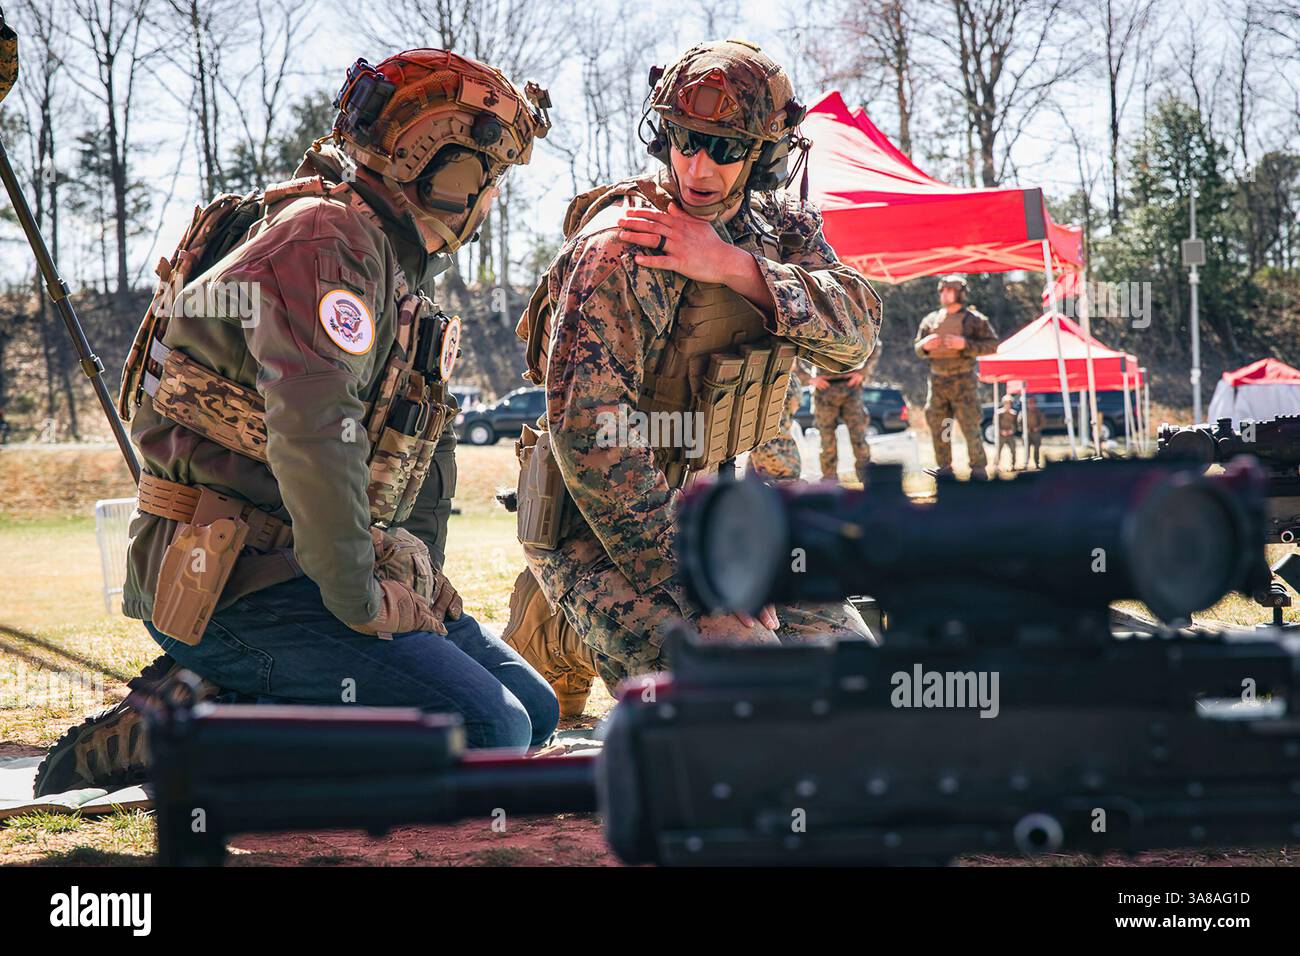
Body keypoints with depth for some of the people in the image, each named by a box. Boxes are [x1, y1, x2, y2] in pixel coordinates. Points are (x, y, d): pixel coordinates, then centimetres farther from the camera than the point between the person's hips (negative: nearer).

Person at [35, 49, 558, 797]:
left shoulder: (398, 268, 19)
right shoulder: (328, 238, -15)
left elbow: (426, 445, 26)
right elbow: (313, 432, -27)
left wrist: (422, 577, 11)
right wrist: (363, 603, -20)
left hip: (294, 568, 10)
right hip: (237, 586, -10)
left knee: (533, 708, 8)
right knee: (487, 733, -20)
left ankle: (230, 696, 4)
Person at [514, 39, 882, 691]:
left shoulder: (782, 228, 4)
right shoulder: (622, 246, -20)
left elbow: (856, 330, -13)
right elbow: (588, 430, -26)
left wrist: (731, 267, -29)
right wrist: (693, 591, -28)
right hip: (602, 534, -8)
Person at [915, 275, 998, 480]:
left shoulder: (974, 319, -1)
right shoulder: (931, 320, 11)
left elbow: (992, 344, -6)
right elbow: (917, 347, 18)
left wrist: (965, 344, -18)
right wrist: (925, 346, -6)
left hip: (963, 380, -5)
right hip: (937, 381, 5)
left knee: (970, 425, -7)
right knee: (937, 425, 5)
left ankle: (978, 467, 1)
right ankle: (944, 467, 14)